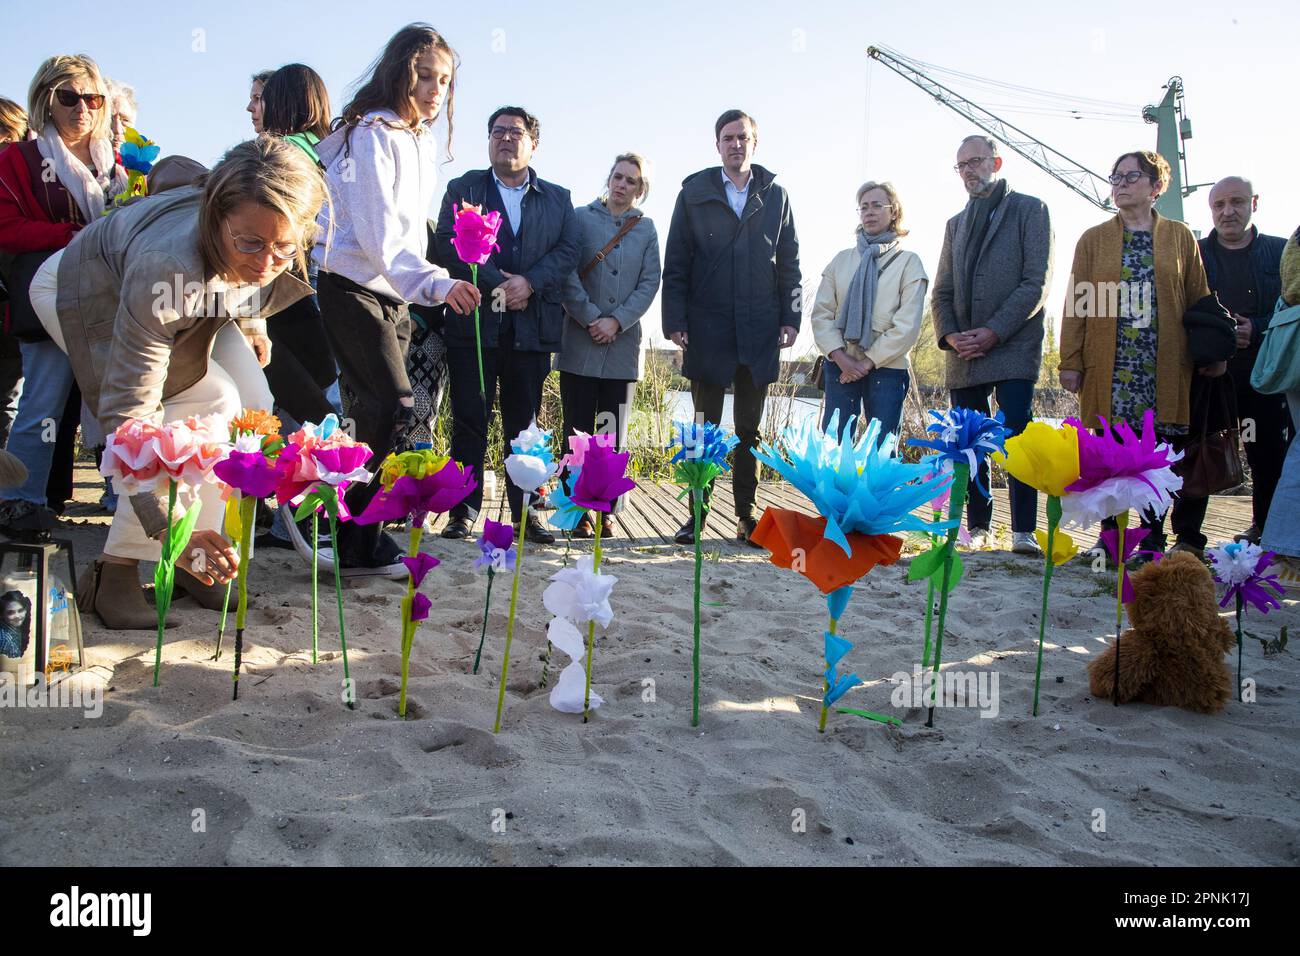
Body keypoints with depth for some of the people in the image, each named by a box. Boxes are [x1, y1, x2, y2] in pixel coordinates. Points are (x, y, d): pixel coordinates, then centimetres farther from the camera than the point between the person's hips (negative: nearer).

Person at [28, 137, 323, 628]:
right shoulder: (167, 267, -46)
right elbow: (127, 412, -45)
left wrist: (249, 320, 6)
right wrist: (168, 528, -52)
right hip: (90, 293, -6)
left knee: (253, 404, -12)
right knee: (213, 403, -24)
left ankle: (195, 560, 1)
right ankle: (113, 572, -14)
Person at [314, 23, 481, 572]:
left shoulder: (422, 142, 14)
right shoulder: (373, 134, -13)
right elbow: (379, 232, -23)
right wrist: (435, 283, -35)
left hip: (394, 293, 8)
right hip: (352, 285, -8)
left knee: (377, 413, 6)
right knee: (394, 406, -17)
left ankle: (359, 533, 12)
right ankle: (355, 541, -9)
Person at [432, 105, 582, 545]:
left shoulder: (558, 199, 17)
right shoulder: (463, 189, 12)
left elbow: (569, 249, 2)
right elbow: (448, 242, -2)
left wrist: (529, 282, -14)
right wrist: (495, 284, -13)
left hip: (532, 326, 1)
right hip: (474, 323, -1)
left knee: (524, 424, 4)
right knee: (469, 422, -1)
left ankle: (524, 512, 9)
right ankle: (463, 511, 5)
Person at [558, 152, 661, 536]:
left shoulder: (645, 228, 11)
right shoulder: (581, 218, 5)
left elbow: (650, 282, 4)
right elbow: (567, 274, -2)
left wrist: (616, 321, -9)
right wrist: (592, 318, -11)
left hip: (623, 343, 2)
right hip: (580, 342, -2)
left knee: (613, 433, 2)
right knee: (578, 429, -2)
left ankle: (607, 511, 8)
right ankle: (578, 511, 3)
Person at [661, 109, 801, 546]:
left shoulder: (775, 195, 10)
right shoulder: (694, 193, 6)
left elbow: (789, 261, 10)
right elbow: (675, 263, 3)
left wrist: (790, 317, 1)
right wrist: (675, 321, -5)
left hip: (759, 331, 2)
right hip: (708, 330, -1)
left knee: (749, 429, 8)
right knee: (705, 428, 4)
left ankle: (746, 514, 15)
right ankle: (697, 514, 11)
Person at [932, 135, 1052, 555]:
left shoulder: (1030, 210, 5)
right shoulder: (956, 224, 22)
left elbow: (1036, 283, -5)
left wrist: (993, 332, -14)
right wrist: (950, 336, -3)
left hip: (1012, 348, -5)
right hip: (963, 355, 5)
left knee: (1016, 438, -14)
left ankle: (1024, 532, -12)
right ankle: (977, 528, 12)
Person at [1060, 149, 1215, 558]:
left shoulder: (1180, 237, 11)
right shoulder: (1093, 239, 11)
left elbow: (1198, 300, 10)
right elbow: (1076, 303, 6)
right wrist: (1070, 361, -1)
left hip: (1164, 367, 0)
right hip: (1109, 367, 0)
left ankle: (1153, 539, 10)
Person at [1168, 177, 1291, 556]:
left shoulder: (1282, 252, 8)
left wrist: (1256, 330, -12)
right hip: (1207, 372, -1)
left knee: (1269, 454, 5)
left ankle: (1264, 530, 20)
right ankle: (1188, 537, 2)